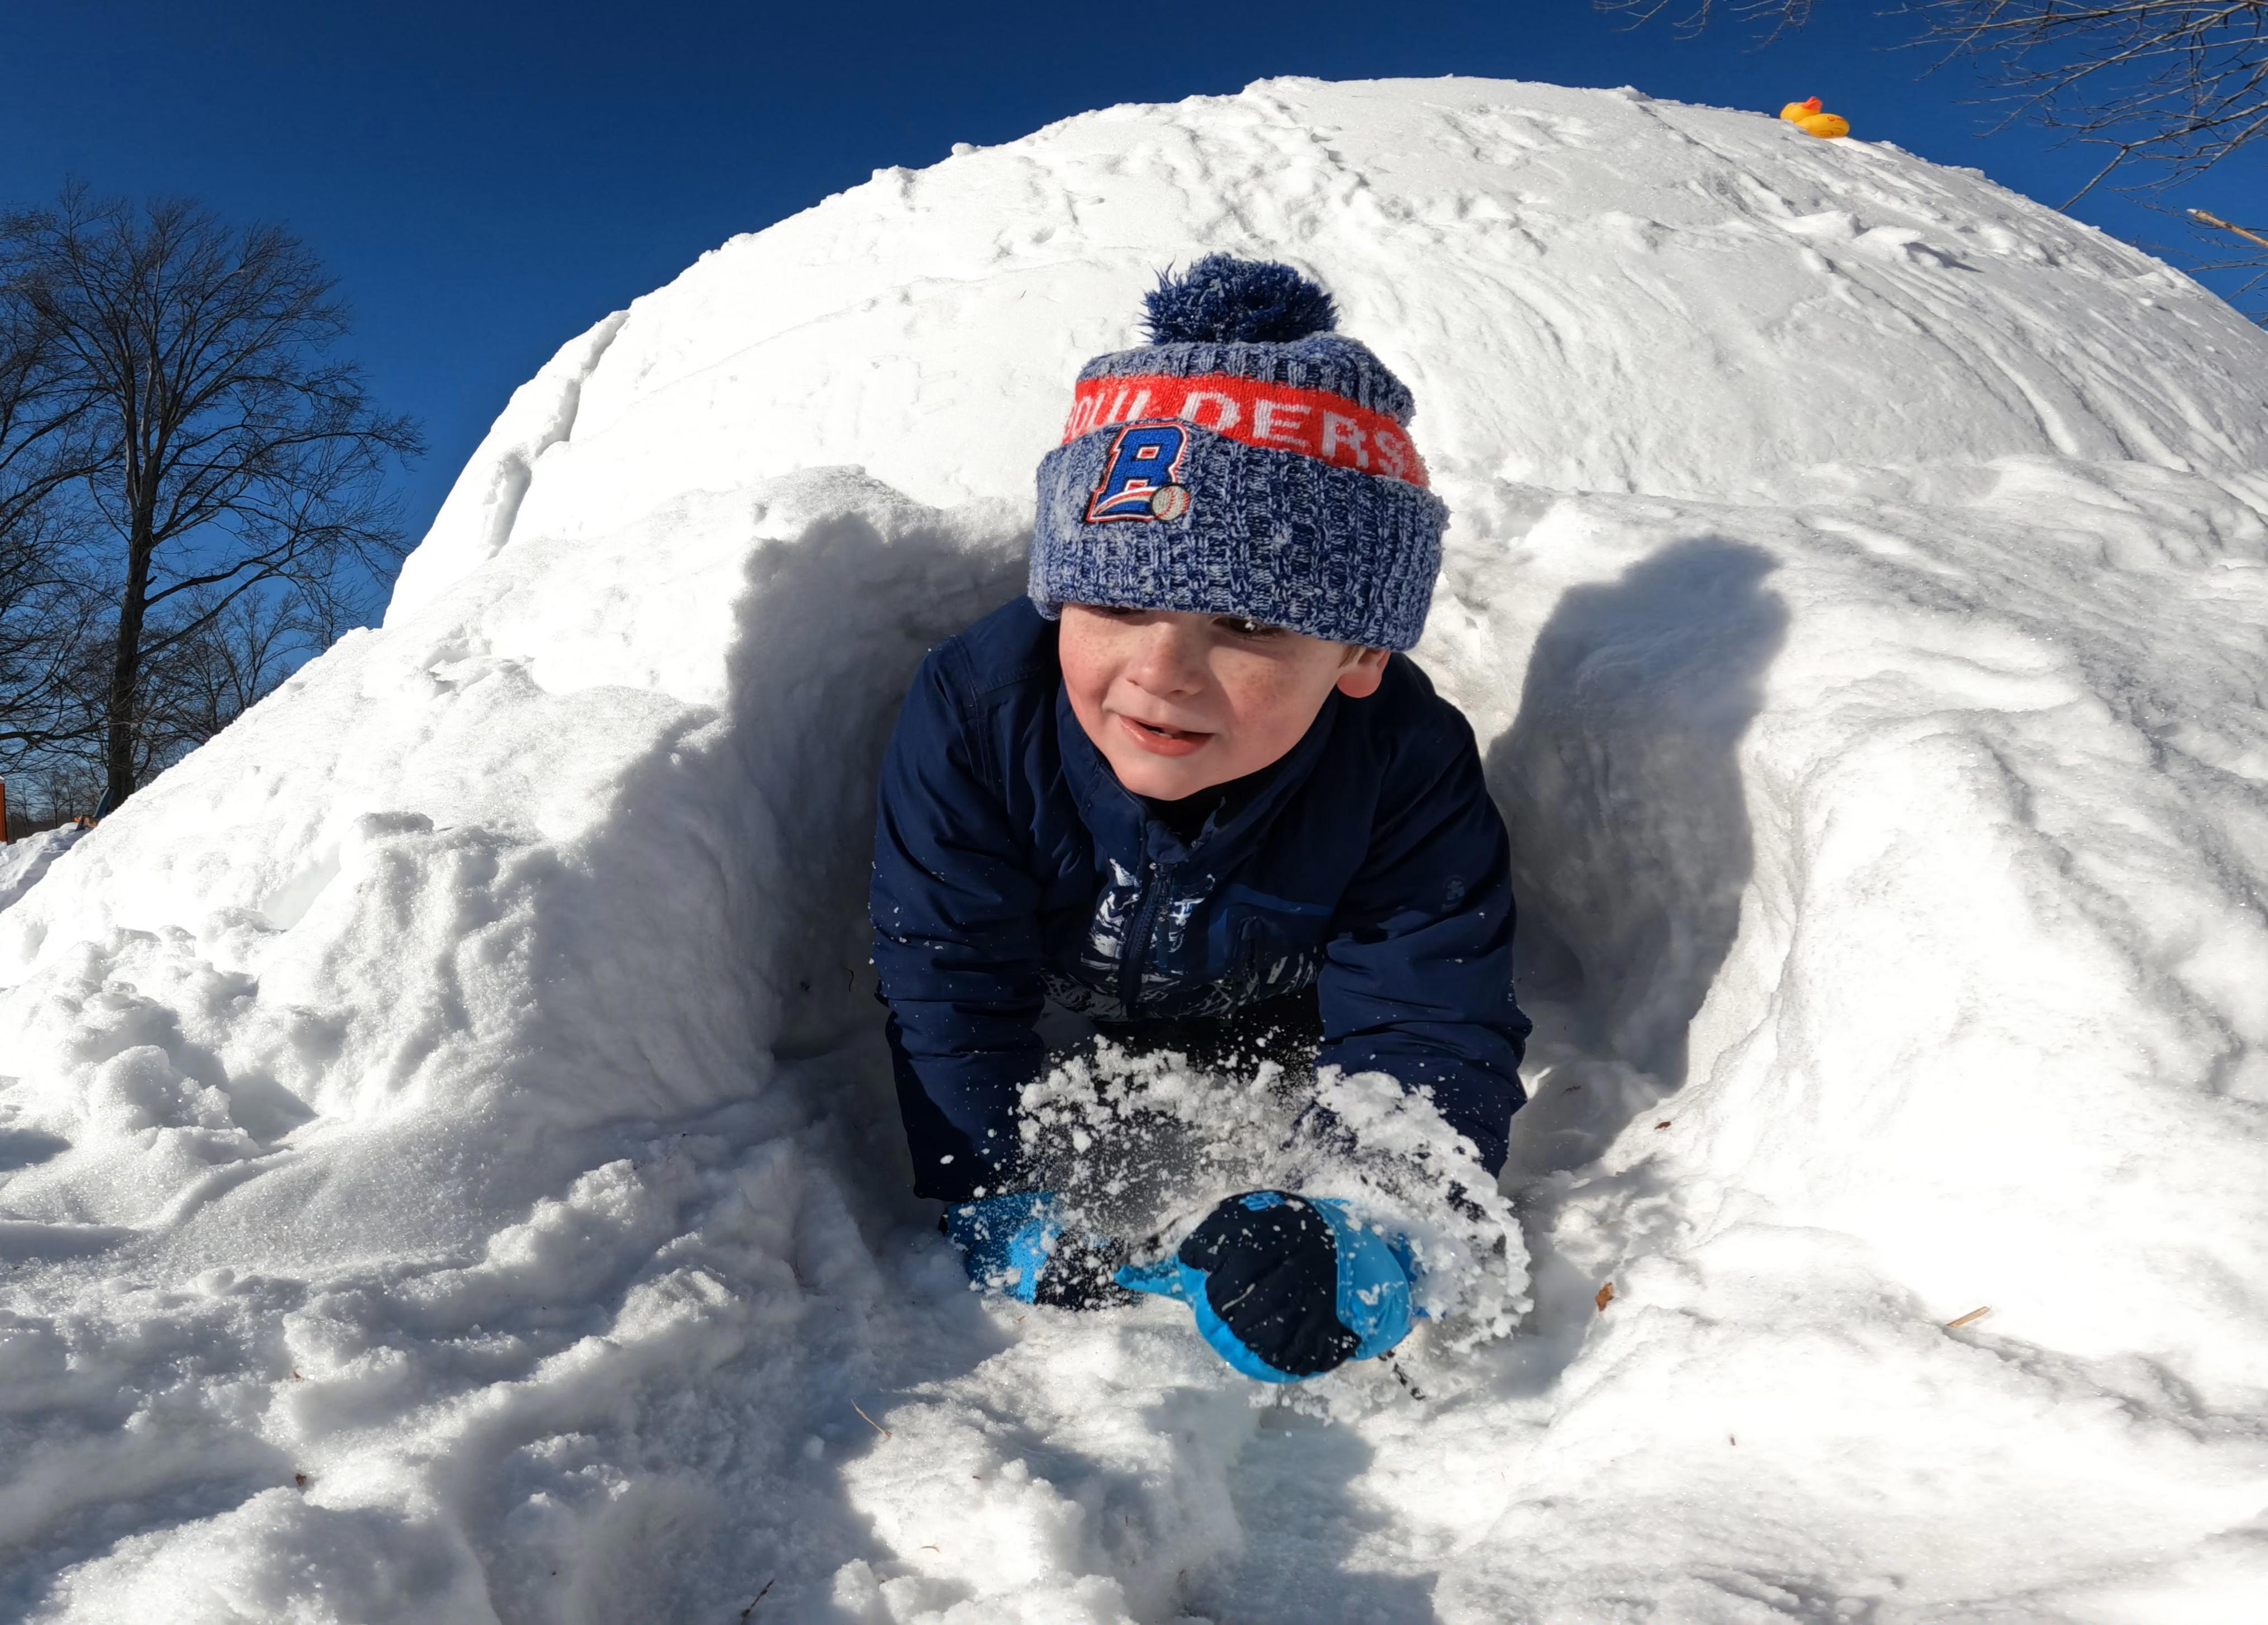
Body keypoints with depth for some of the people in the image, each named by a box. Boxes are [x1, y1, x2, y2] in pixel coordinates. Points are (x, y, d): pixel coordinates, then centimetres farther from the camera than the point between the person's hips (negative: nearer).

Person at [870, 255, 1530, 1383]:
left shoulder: (1406, 768, -33)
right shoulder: (973, 712, -33)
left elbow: (1434, 1027, -30)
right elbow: (947, 990, -26)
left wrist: (1364, 1230, -47)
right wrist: (996, 1209, -31)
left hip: (1281, 1029, 0)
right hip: (1067, 1023, 1)